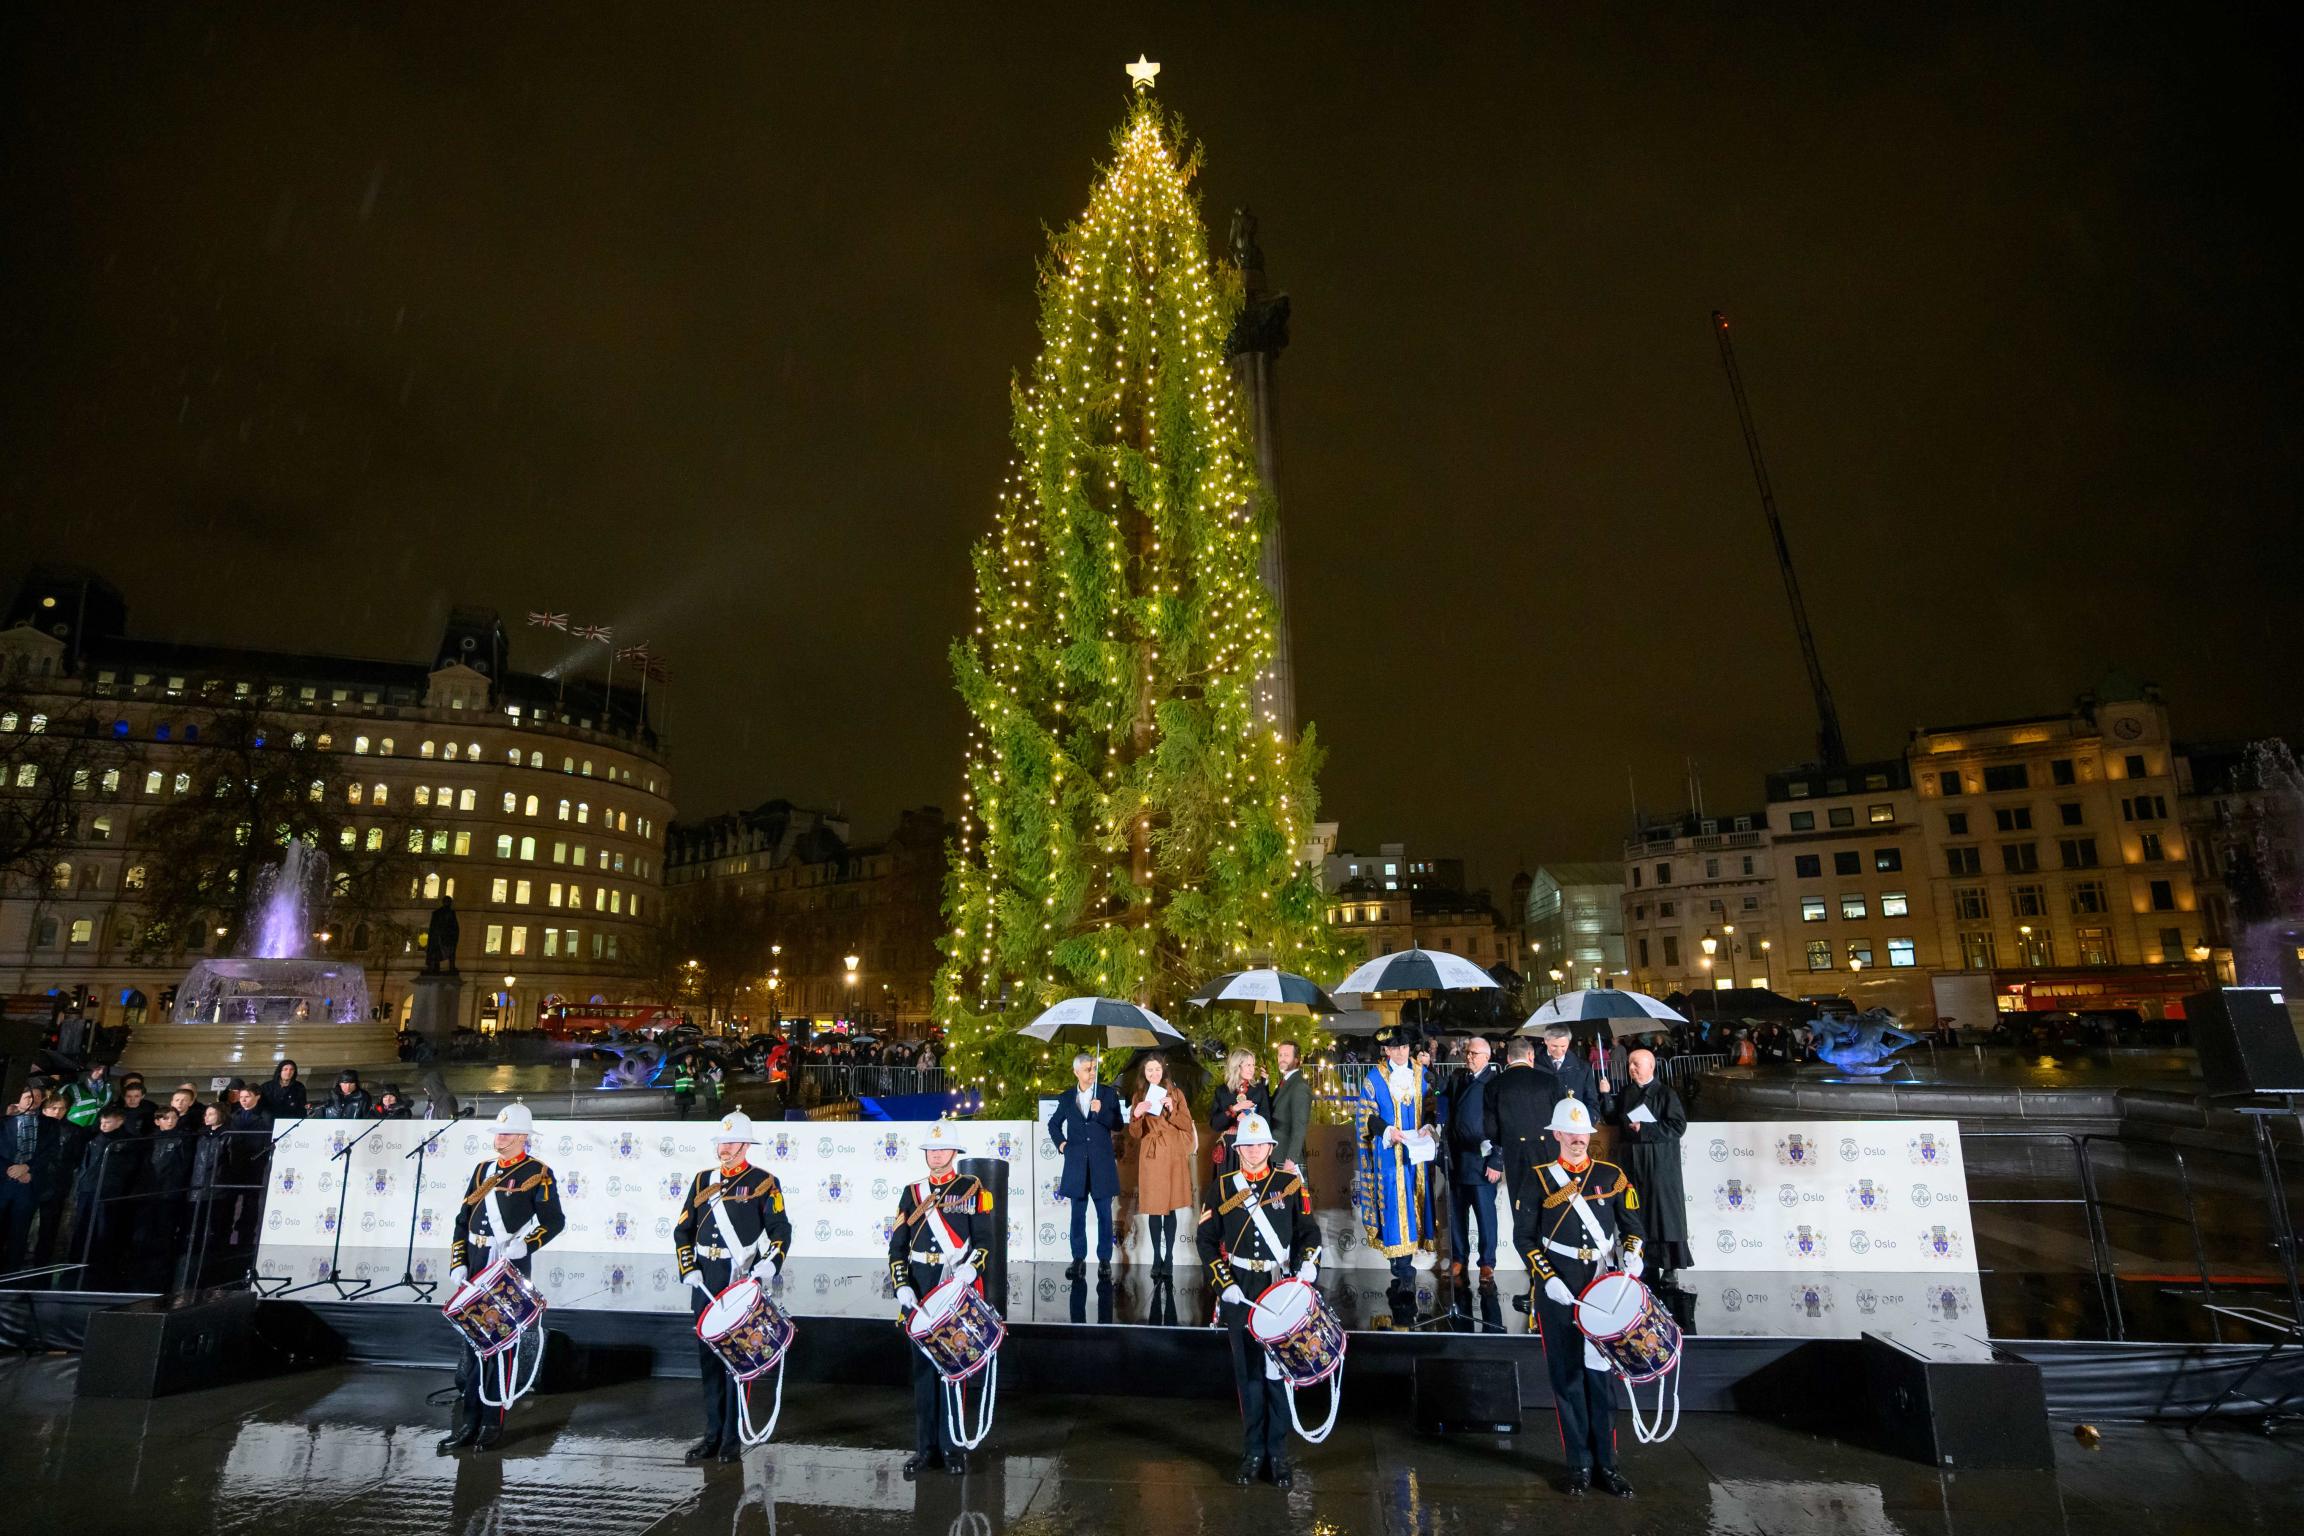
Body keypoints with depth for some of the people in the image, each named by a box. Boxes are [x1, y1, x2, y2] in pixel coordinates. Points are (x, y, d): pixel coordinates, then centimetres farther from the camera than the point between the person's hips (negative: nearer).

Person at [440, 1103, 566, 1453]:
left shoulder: (538, 1173, -5)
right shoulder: (483, 1169, 12)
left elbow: (554, 1221, -9)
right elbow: (463, 1219, 14)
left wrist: (525, 1245, -24)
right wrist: (457, 1265, 6)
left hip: (512, 1267, -5)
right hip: (476, 1267, 5)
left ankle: (493, 1424, 11)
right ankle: (468, 1421, 20)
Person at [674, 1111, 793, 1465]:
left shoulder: (764, 1182, -2)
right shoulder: (703, 1180, 11)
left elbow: (781, 1230, -5)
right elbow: (683, 1230, 13)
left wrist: (769, 1265, -19)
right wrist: (689, 1270, 1)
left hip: (743, 1282, -4)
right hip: (705, 1283, 5)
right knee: (708, 1358, 10)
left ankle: (733, 1439, 11)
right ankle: (713, 1434, 22)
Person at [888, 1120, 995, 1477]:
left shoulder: (973, 1190, 1)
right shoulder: (912, 1193, 10)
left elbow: (984, 1241, -4)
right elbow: (897, 1246, 8)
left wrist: (965, 1274, -19)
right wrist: (902, 1288, -3)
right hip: (919, 1291, 3)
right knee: (923, 1368, 7)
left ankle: (952, 1447, 14)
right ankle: (925, 1447, 18)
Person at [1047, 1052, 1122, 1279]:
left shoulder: (1108, 1094, 3)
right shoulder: (1067, 1098, 8)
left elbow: (1117, 1126, -2)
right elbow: (1053, 1124, 23)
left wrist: (1101, 1111, -17)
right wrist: (1060, 1142, 8)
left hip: (1102, 1162, -1)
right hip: (1076, 1163, 2)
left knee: (1104, 1214, 3)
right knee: (1078, 1214, 6)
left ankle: (1104, 1260, 11)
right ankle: (1079, 1259, 14)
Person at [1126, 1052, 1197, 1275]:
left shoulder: (1175, 1094, 7)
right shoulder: (1139, 1097, 8)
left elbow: (1187, 1125, 2)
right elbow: (1134, 1135, 2)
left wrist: (1172, 1110, -15)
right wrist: (1136, 1116, -18)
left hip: (1172, 1156, -1)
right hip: (1150, 1156, 1)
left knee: (1170, 1207, -1)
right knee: (1153, 1208, 0)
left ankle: (1169, 1258, 5)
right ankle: (1156, 1258, 8)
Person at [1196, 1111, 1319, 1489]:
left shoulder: (1290, 1184, 2)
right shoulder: (1220, 1188, 1)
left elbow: (1308, 1231, 7)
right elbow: (1207, 1240, 2)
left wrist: (1307, 1265, -10)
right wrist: (1224, 1284, -7)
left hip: (1282, 1291, 0)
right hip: (1238, 1293, 0)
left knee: (1278, 1371, 4)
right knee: (1247, 1374, 7)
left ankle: (1277, 1454, 17)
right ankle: (1253, 1453, 20)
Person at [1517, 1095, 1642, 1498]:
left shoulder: (1611, 1175, 5)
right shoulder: (1541, 1181, -1)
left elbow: (1631, 1224, 10)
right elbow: (1523, 1236, -1)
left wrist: (1633, 1254, -10)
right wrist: (1547, 1279, -10)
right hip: (1557, 1291, -1)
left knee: (1601, 1375, 6)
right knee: (1567, 1377, 5)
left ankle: (1606, 1463, 18)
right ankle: (1579, 1464, 17)